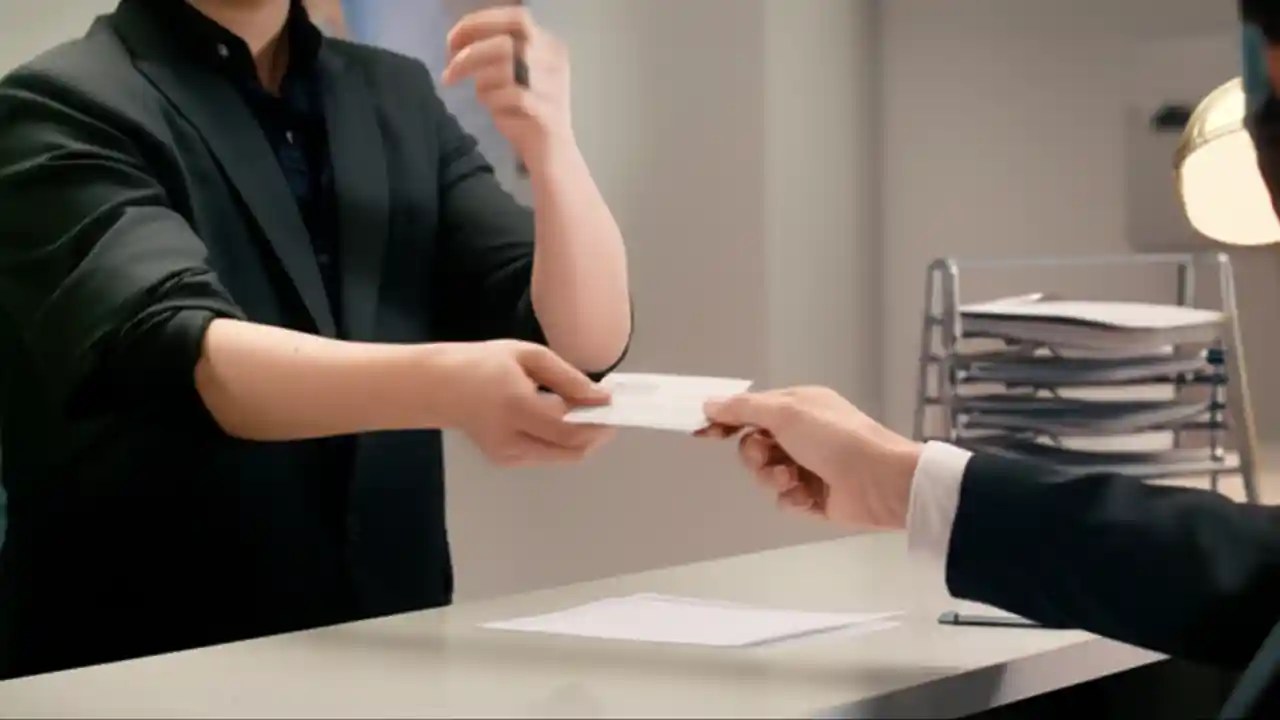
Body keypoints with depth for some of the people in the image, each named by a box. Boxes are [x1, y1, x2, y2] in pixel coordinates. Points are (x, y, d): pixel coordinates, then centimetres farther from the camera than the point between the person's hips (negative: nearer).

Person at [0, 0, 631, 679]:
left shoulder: (399, 100, 11)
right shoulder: (60, 107, -6)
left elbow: (584, 343, 2)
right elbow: (177, 351, -23)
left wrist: (547, 141, -15)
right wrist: (444, 384, -38)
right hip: (144, 660, -5)